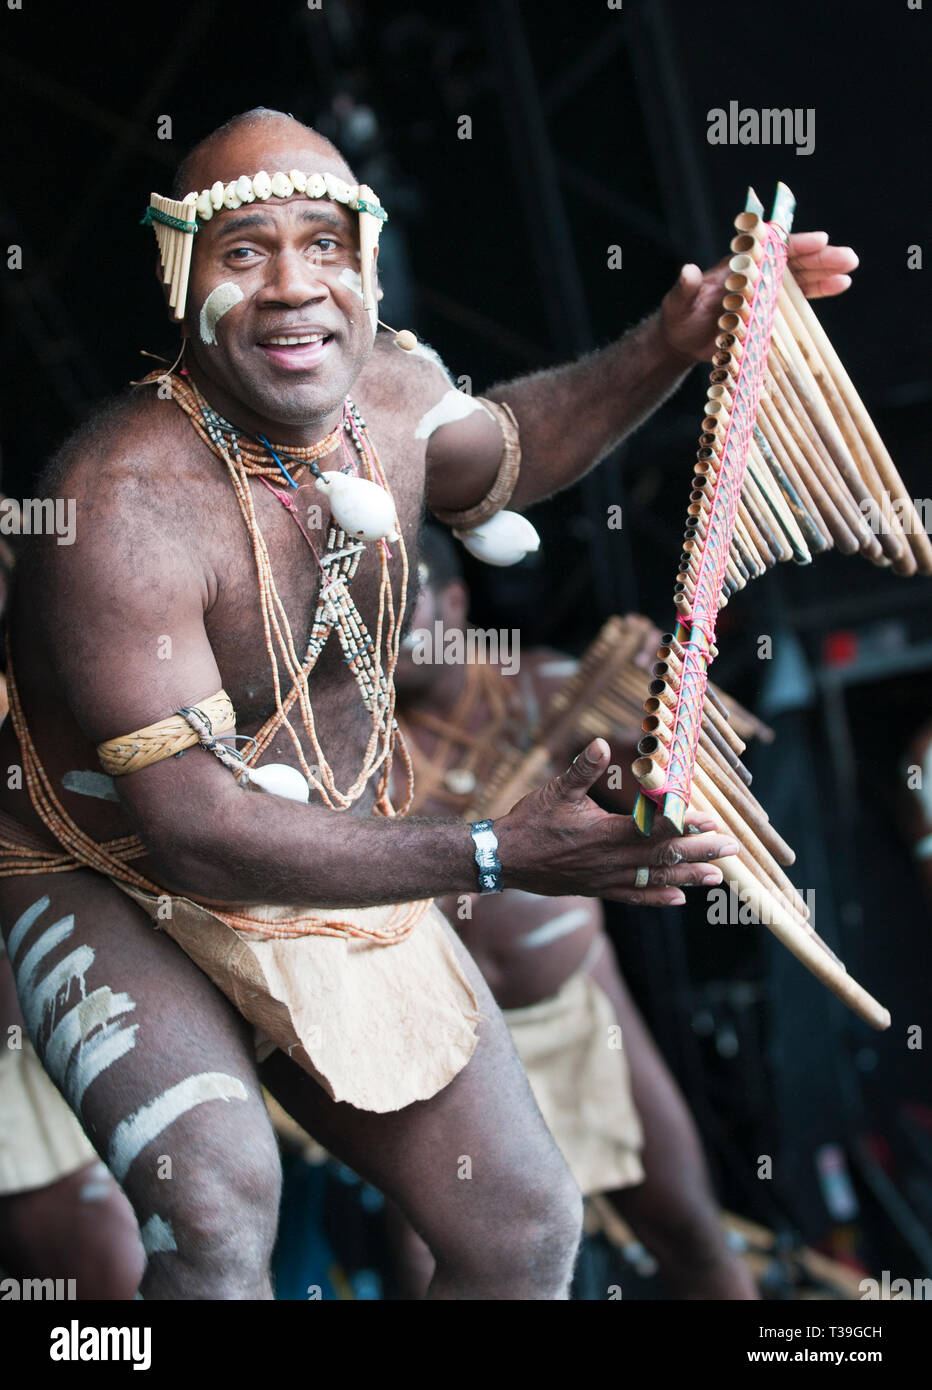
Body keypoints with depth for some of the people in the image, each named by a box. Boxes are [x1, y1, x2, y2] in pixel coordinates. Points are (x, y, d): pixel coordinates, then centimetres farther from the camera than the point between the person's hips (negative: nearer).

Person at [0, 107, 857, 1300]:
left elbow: (500, 453, 20)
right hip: (118, 897, -6)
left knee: (524, 1226, 6)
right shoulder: (123, 507, -30)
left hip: (341, 882, 7)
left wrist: (668, 349, 5)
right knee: (217, 1206, -33)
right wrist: (499, 859, -34)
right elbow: (193, 831, -31)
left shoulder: (386, 389, -6)